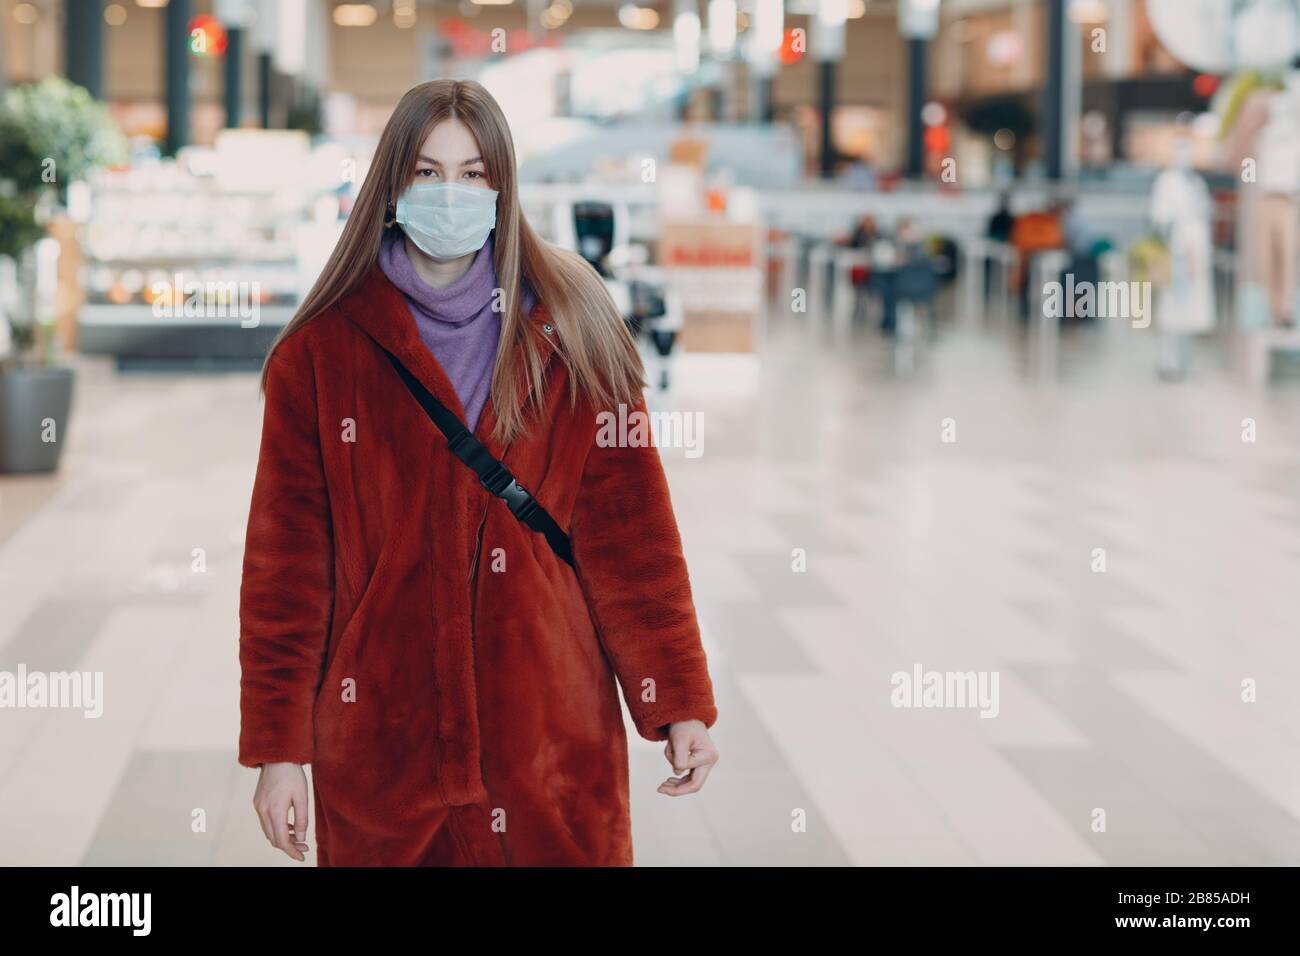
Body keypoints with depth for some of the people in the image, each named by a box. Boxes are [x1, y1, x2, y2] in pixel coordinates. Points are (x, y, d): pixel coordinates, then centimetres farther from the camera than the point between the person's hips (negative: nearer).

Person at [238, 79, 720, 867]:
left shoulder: (570, 335, 2)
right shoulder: (320, 352, 1)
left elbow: (630, 529, 0)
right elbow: (286, 560, 1)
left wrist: (679, 703, -6)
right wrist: (278, 747, -2)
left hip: (552, 742, 0)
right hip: (384, 741, 0)